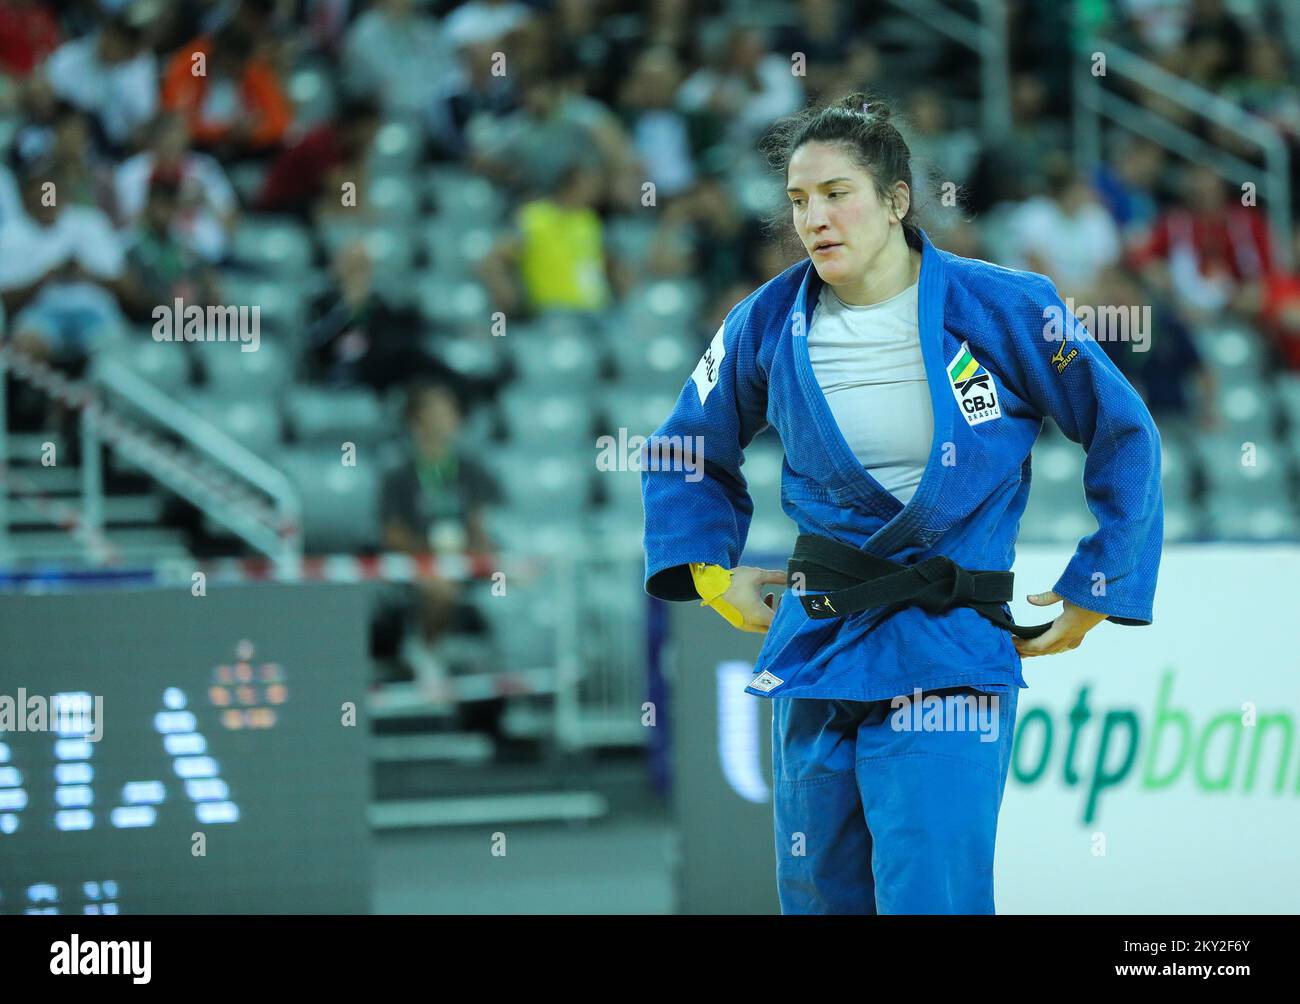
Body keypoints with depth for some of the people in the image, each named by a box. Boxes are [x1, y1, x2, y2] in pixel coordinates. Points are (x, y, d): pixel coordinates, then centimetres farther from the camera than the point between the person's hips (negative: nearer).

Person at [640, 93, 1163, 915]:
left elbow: (1126, 438, 3)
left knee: (931, 897, -16)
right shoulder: (769, 325, 1)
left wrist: (1095, 596, 3)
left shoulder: (1001, 310, -8)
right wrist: (712, 575, 10)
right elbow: (685, 449, 20)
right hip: (814, 653, 4)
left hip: (950, 658, -4)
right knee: (819, 896, 12)